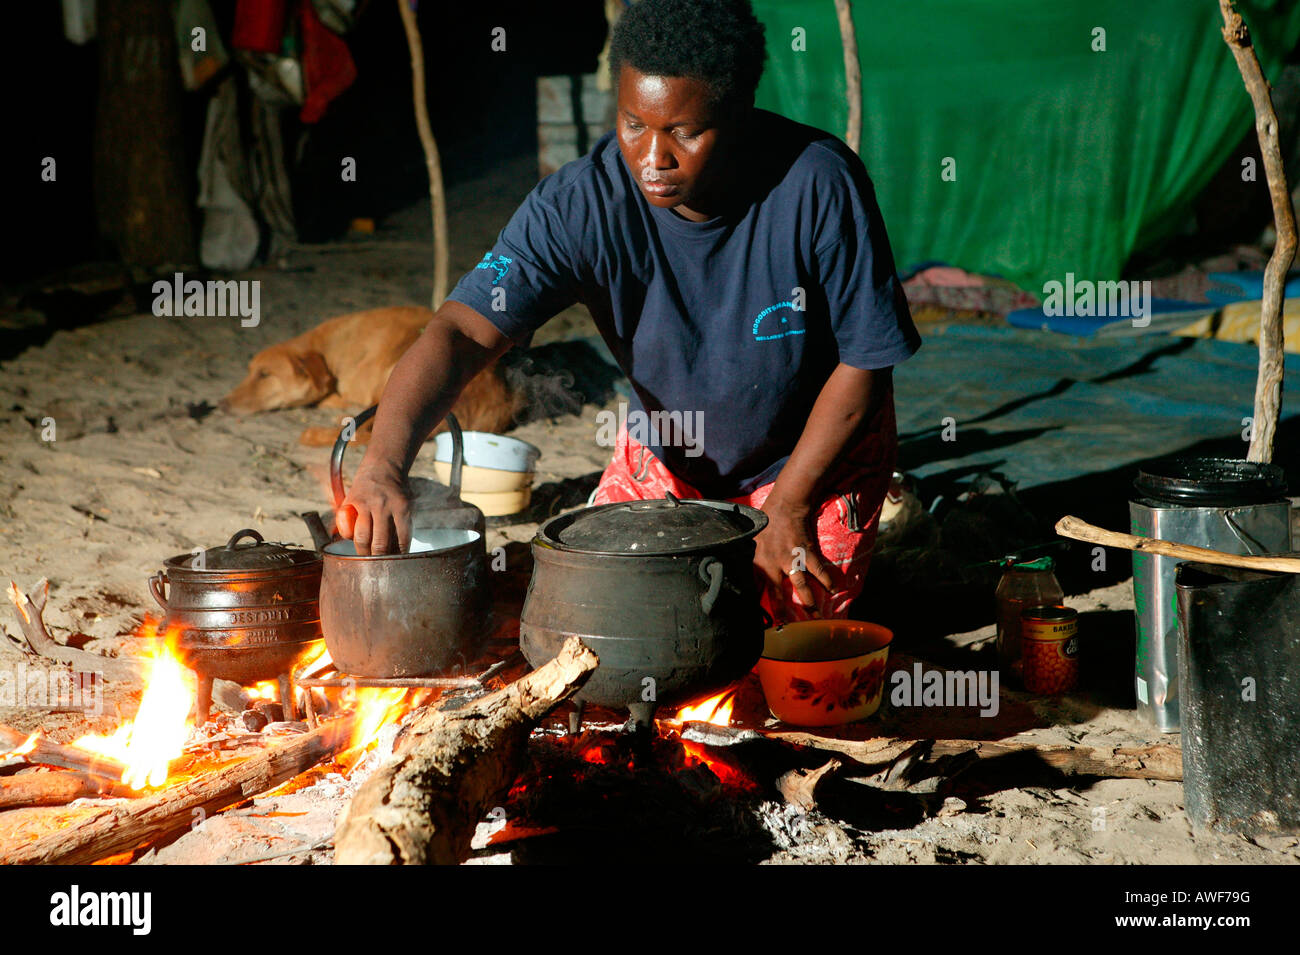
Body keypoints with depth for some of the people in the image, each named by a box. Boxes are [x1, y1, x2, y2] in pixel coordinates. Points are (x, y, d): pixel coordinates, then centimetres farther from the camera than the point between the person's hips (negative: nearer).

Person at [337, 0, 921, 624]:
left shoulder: (818, 186, -29)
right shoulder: (581, 204, -26)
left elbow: (864, 362, -18)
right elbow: (464, 332, -35)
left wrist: (789, 508, -17)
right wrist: (384, 463, -53)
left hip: (816, 455, -2)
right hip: (662, 456, 2)